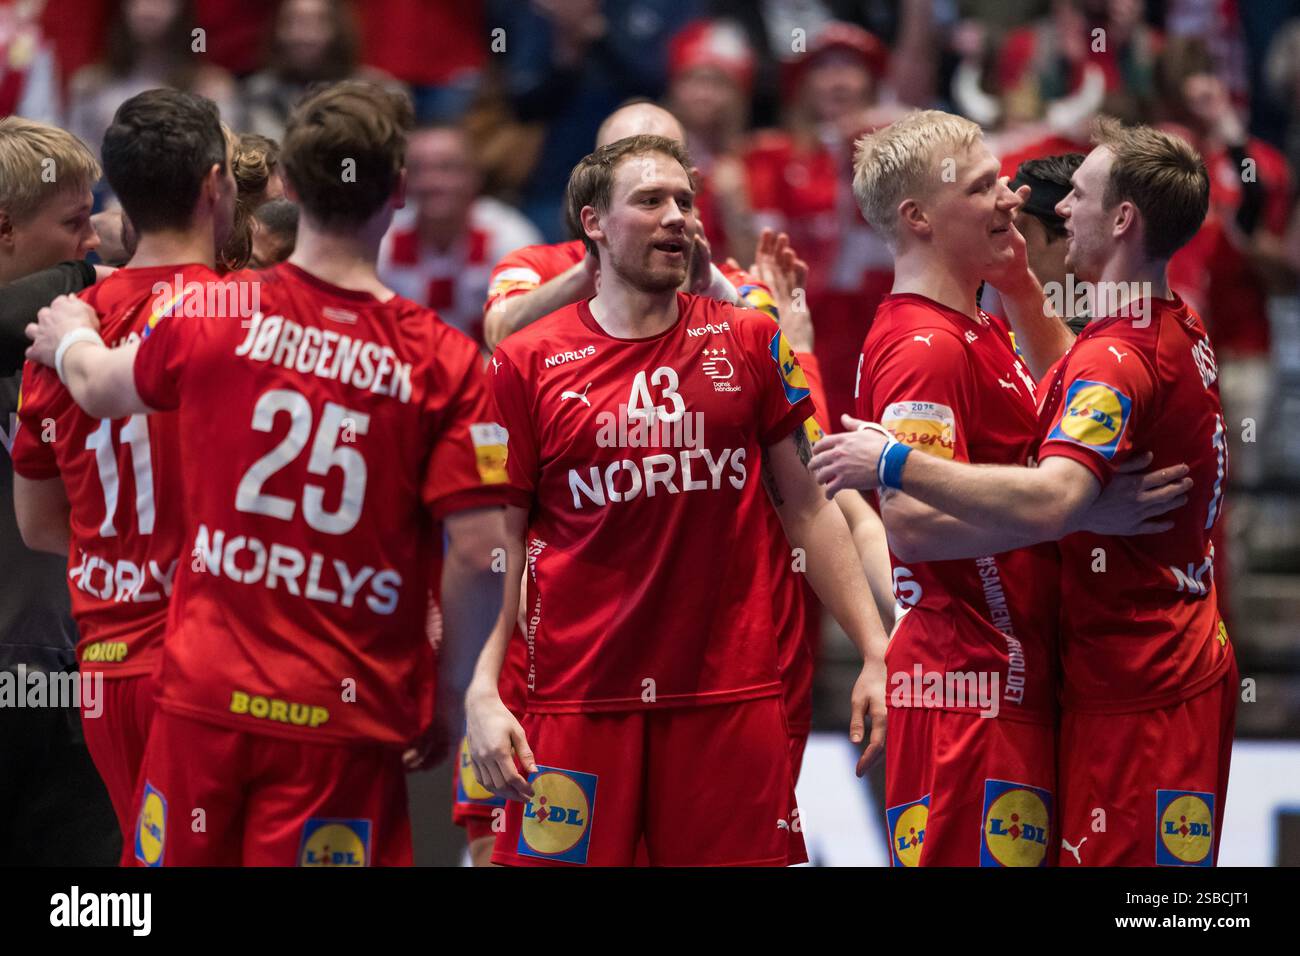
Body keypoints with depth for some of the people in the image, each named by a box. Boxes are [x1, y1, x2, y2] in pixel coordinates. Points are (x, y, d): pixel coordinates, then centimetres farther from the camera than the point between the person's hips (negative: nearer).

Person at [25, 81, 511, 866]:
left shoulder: (213, 319, -1)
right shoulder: (444, 363, -8)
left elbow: (103, 389, 21)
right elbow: (479, 551, -11)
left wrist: (69, 343, 44)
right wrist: (448, 697, 4)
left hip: (205, 696, 2)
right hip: (347, 717, -2)